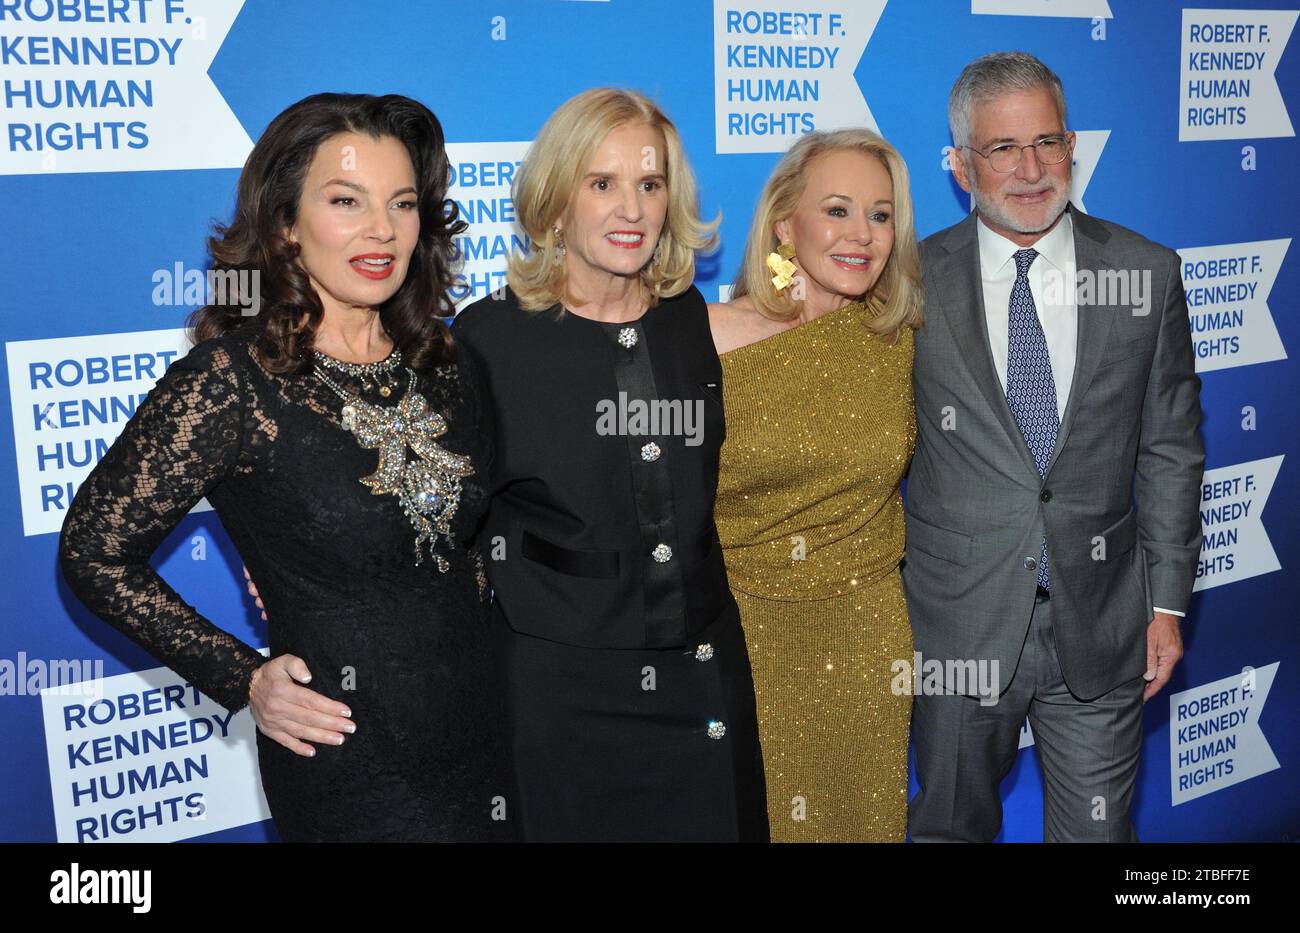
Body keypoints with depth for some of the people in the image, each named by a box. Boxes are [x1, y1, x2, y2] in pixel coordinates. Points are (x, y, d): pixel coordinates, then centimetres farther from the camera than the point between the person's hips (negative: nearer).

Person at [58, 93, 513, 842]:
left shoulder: (443, 364, 1)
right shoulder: (228, 381, -15)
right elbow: (96, 553, -8)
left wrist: (475, 607, 5)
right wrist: (245, 680, -9)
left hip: (486, 721, 5)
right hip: (351, 760, -5)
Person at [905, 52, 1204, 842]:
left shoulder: (1146, 273, 0)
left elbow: (1171, 448, 4)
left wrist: (1168, 601, 2)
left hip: (1102, 621, 1)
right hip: (957, 621, -1)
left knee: (1099, 830, 15)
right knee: (952, 825, 16)